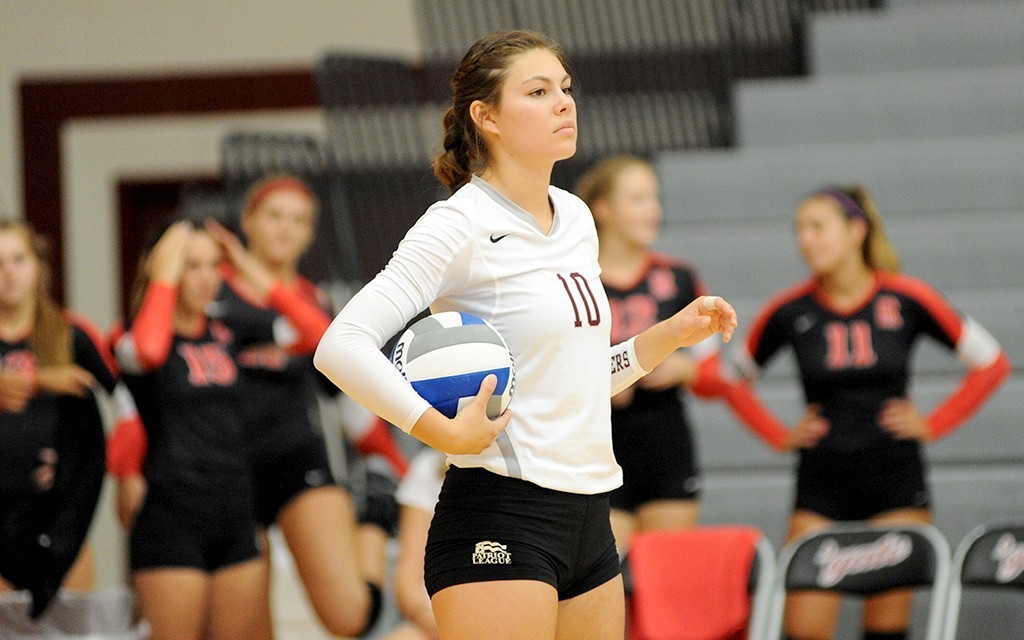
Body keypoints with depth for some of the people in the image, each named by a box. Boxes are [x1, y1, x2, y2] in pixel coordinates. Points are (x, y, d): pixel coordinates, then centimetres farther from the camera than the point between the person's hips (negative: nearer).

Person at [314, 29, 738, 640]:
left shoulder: (576, 218, 14)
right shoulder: (462, 223, -10)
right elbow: (342, 345, -19)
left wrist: (672, 334, 16)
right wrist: (442, 430, -25)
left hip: (588, 521, 8)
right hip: (499, 516, -8)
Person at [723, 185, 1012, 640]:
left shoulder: (906, 300, -3)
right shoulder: (790, 311, 0)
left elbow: (991, 364, 6)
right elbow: (735, 381, 16)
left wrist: (931, 425, 1)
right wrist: (781, 437, 6)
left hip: (896, 482, -1)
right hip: (821, 483, 1)